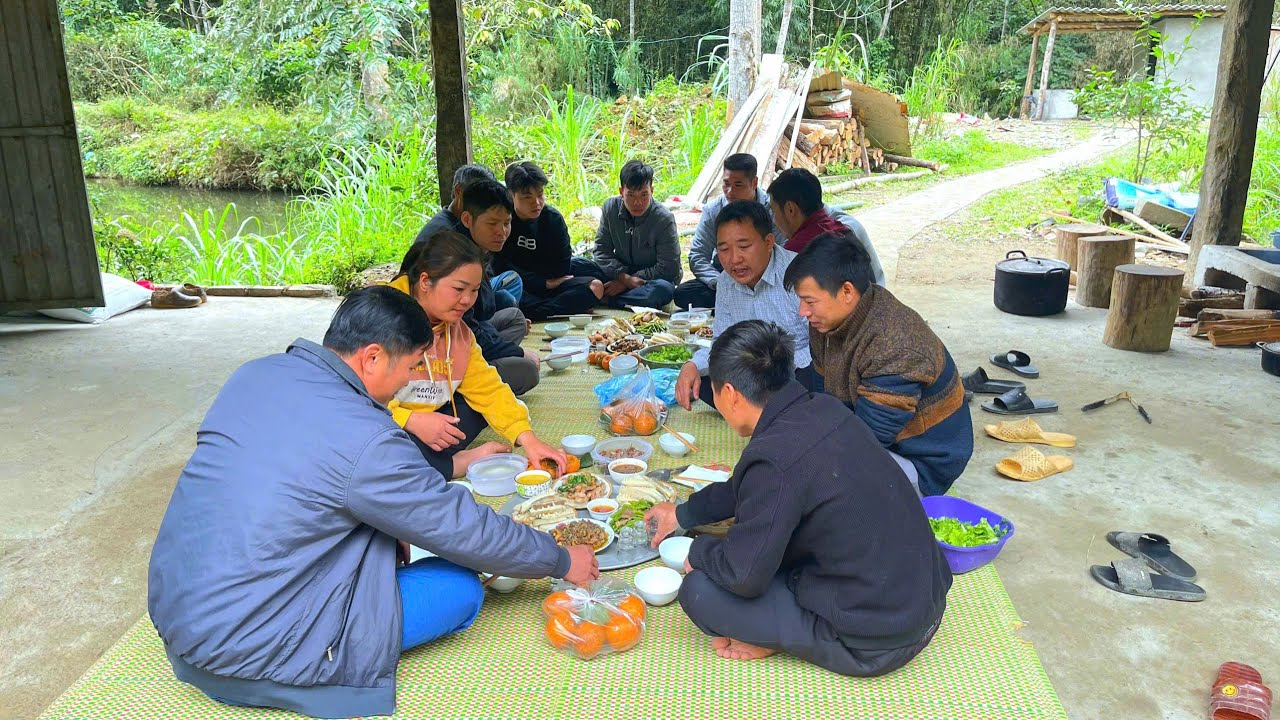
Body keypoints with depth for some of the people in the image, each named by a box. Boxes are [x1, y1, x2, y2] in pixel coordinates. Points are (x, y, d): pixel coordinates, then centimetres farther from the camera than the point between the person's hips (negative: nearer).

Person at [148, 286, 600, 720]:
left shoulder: (254, 374, -1)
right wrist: (562, 561, 2)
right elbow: (465, 530, -14)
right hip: (244, 652, -8)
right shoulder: (365, 441, -24)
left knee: (383, 525, 17)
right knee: (461, 587, -4)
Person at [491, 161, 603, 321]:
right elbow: (500, 266, -11)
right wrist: (545, 283, -10)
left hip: (551, 284, 4)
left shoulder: (554, 218, 3)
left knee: (595, 287, -20)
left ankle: (529, 315, -31)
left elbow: (562, 268, 6)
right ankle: (570, 307, -31)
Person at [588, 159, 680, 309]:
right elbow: (602, 250, -4)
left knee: (664, 289, -39)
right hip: (619, 273, 3)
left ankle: (607, 300, -26)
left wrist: (626, 283, -20)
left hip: (651, 279, -3)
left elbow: (668, 269, -17)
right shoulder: (610, 208, -6)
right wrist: (625, 278, -22)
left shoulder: (664, 219, -16)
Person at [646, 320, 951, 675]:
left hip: (874, 642, -8)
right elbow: (748, 489, 18)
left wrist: (699, 550, 1)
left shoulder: (774, 458, -26)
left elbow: (742, 576, -20)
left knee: (698, 590, -9)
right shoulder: (823, 409, 0)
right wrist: (684, 513, 29)